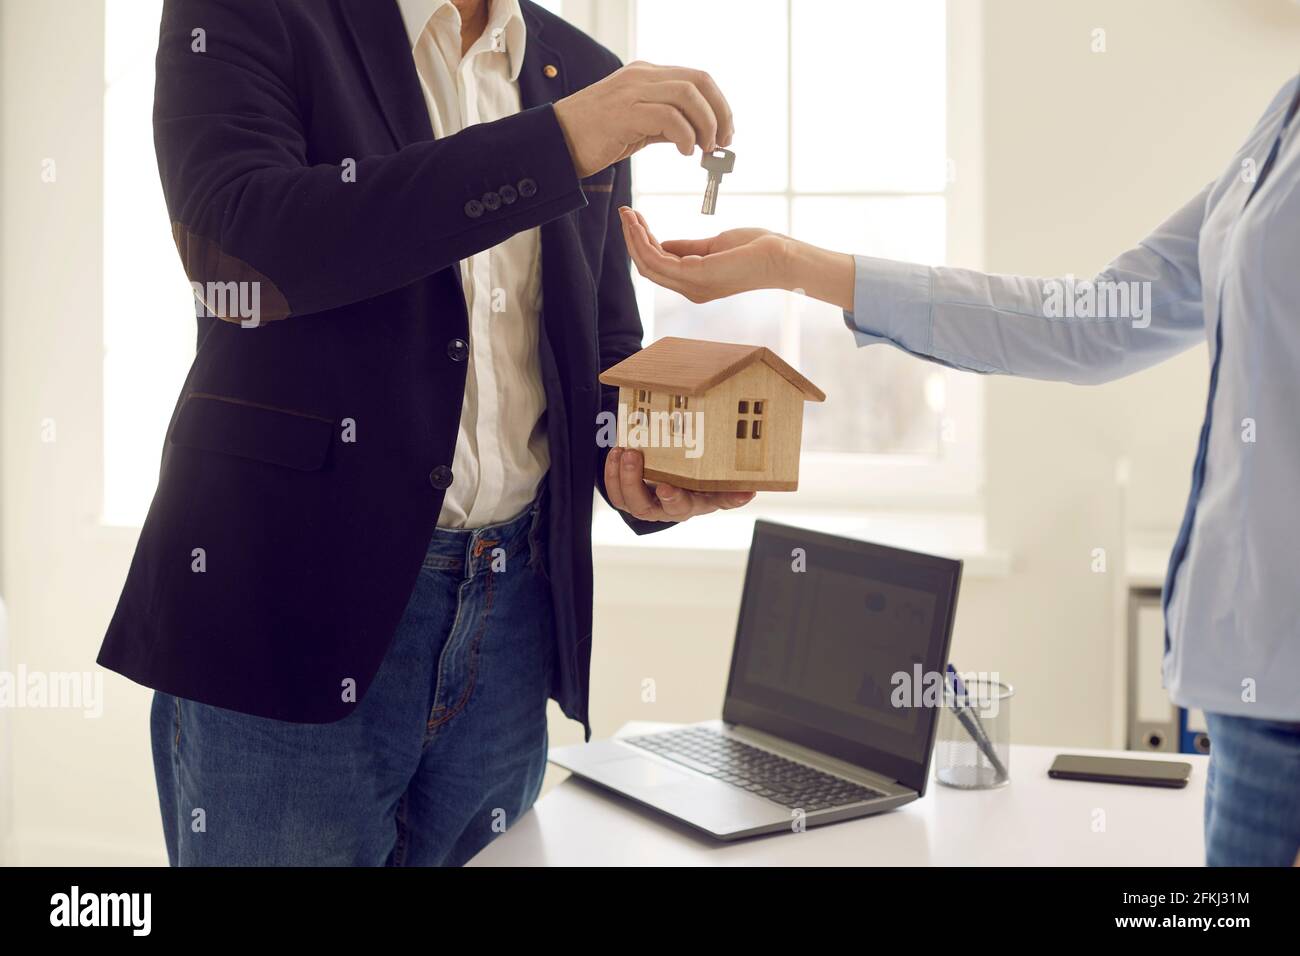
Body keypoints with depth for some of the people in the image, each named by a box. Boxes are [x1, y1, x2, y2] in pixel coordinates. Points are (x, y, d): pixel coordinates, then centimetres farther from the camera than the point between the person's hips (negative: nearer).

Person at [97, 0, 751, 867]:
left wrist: (636, 465, -6)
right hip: (292, 598, -4)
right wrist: (557, 141, -23)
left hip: (512, 602, 5)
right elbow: (253, 234, -21)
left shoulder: (583, 74, 12)